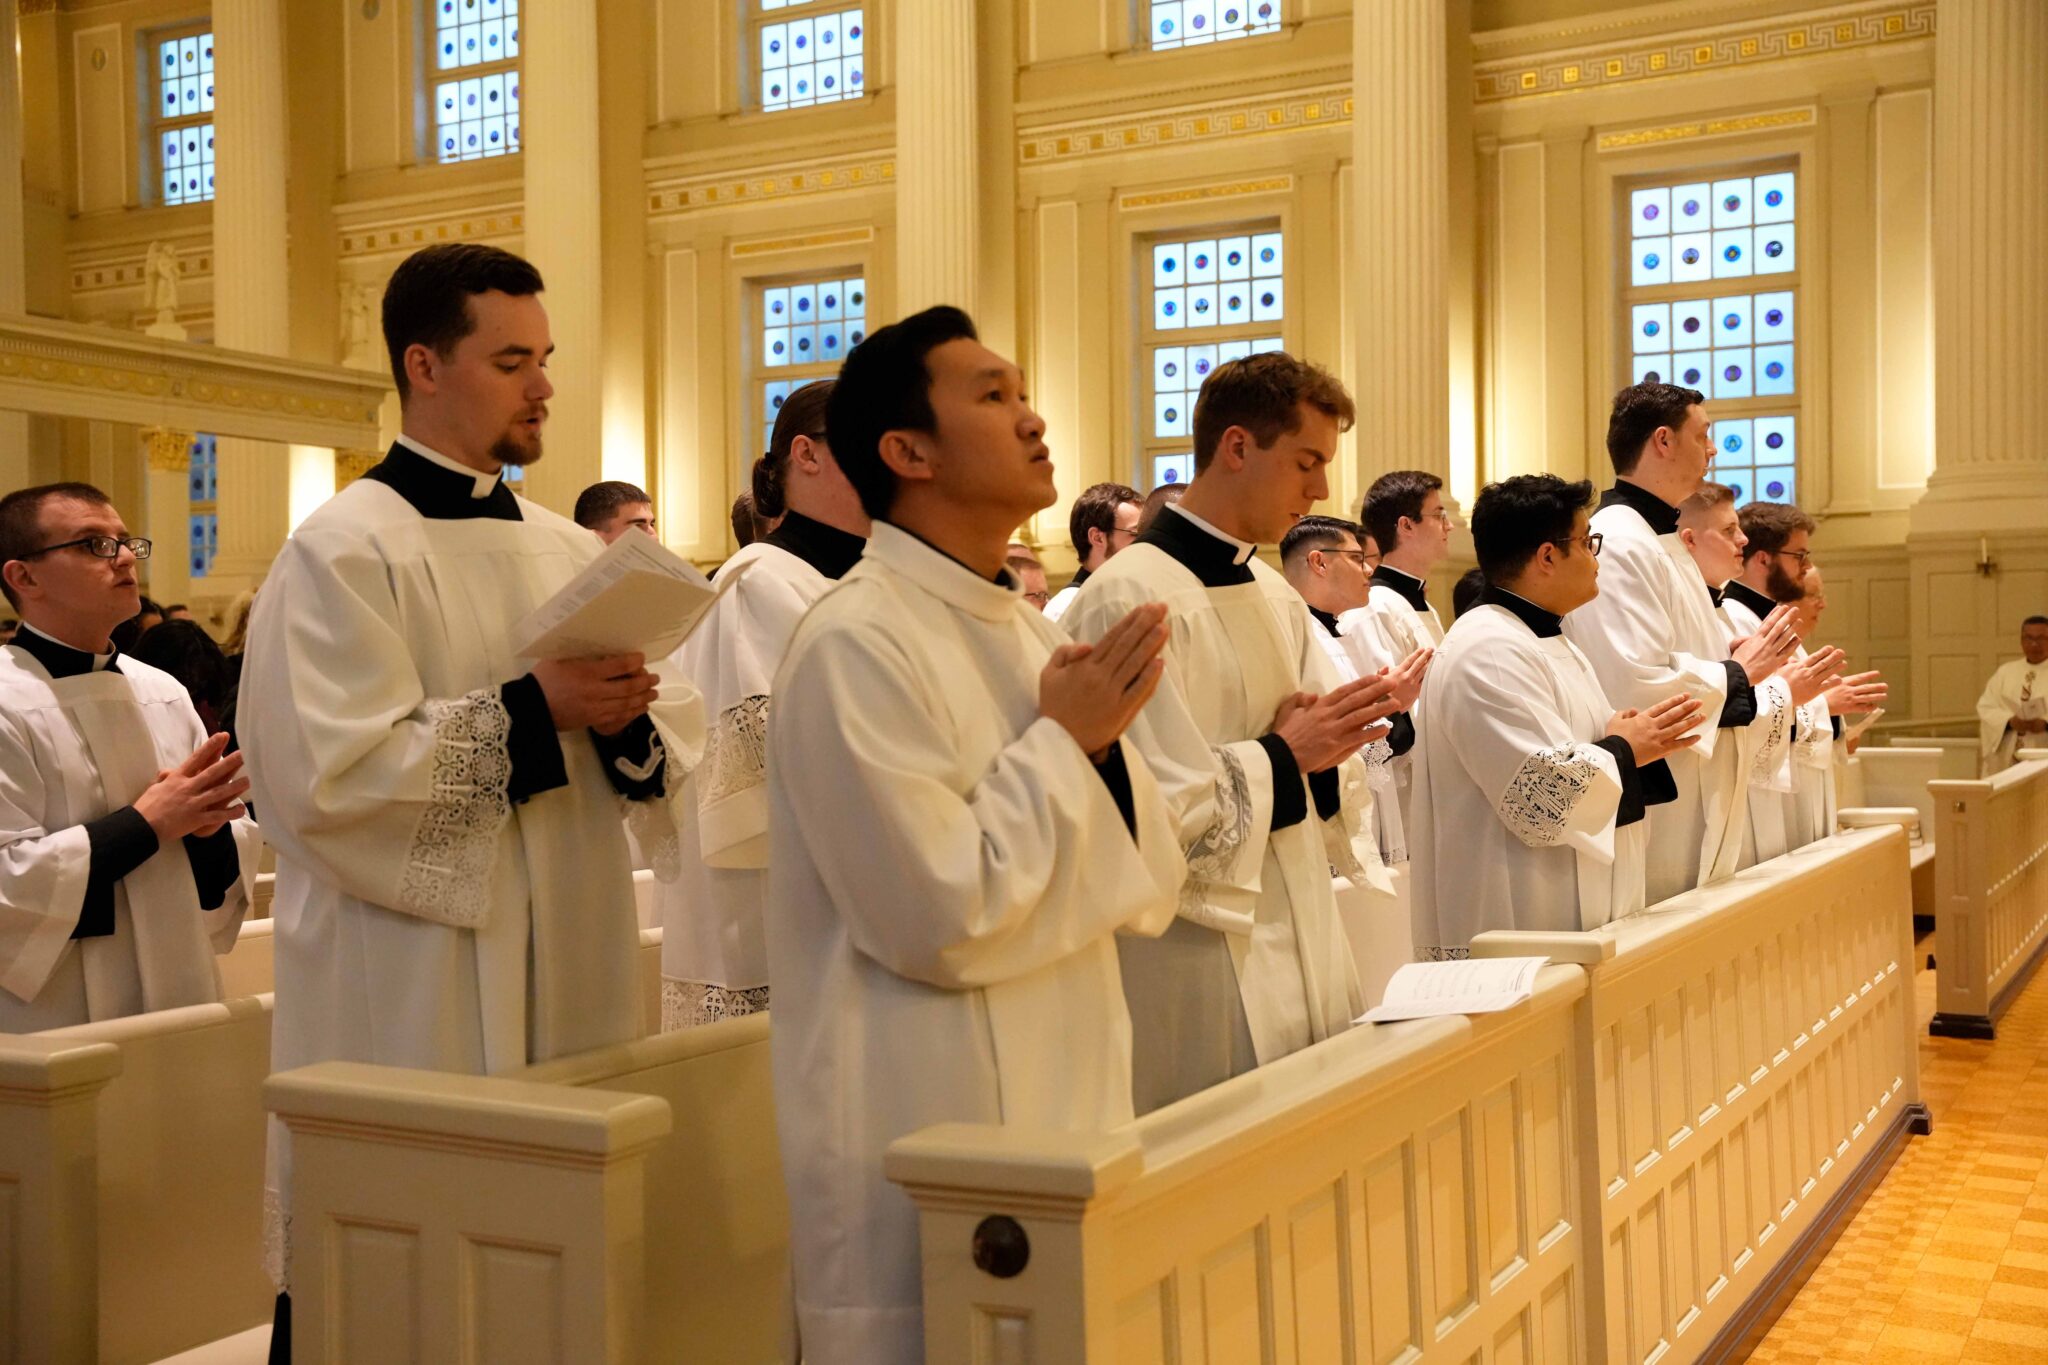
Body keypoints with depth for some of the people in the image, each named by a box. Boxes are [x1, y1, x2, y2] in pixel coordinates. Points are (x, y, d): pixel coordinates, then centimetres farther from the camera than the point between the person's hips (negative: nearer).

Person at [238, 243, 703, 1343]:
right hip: (409, 998, -6)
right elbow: (324, 769, -17)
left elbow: (674, 745, 13)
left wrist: (629, 719, -10)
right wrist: (528, 711, -19)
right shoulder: (342, 550, -6)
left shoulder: (571, 553, 13)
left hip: (572, 980, 6)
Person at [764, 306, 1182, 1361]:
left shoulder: (1026, 633, 9)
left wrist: (1108, 747, -8)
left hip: (1066, 1106, 8)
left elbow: (1146, 895, 10)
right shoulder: (856, 643, -17)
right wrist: (1062, 742, -14)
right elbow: (945, 923, -23)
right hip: (931, 1133, -8)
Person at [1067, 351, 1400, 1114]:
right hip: (1202, 969, -8)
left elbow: (1333, 777, 17)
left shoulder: (1276, 597, 14)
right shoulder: (1131, 599, -15)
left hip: (1304, 949, 8)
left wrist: (1324, 754, -5)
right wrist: (1281, 757, -11)